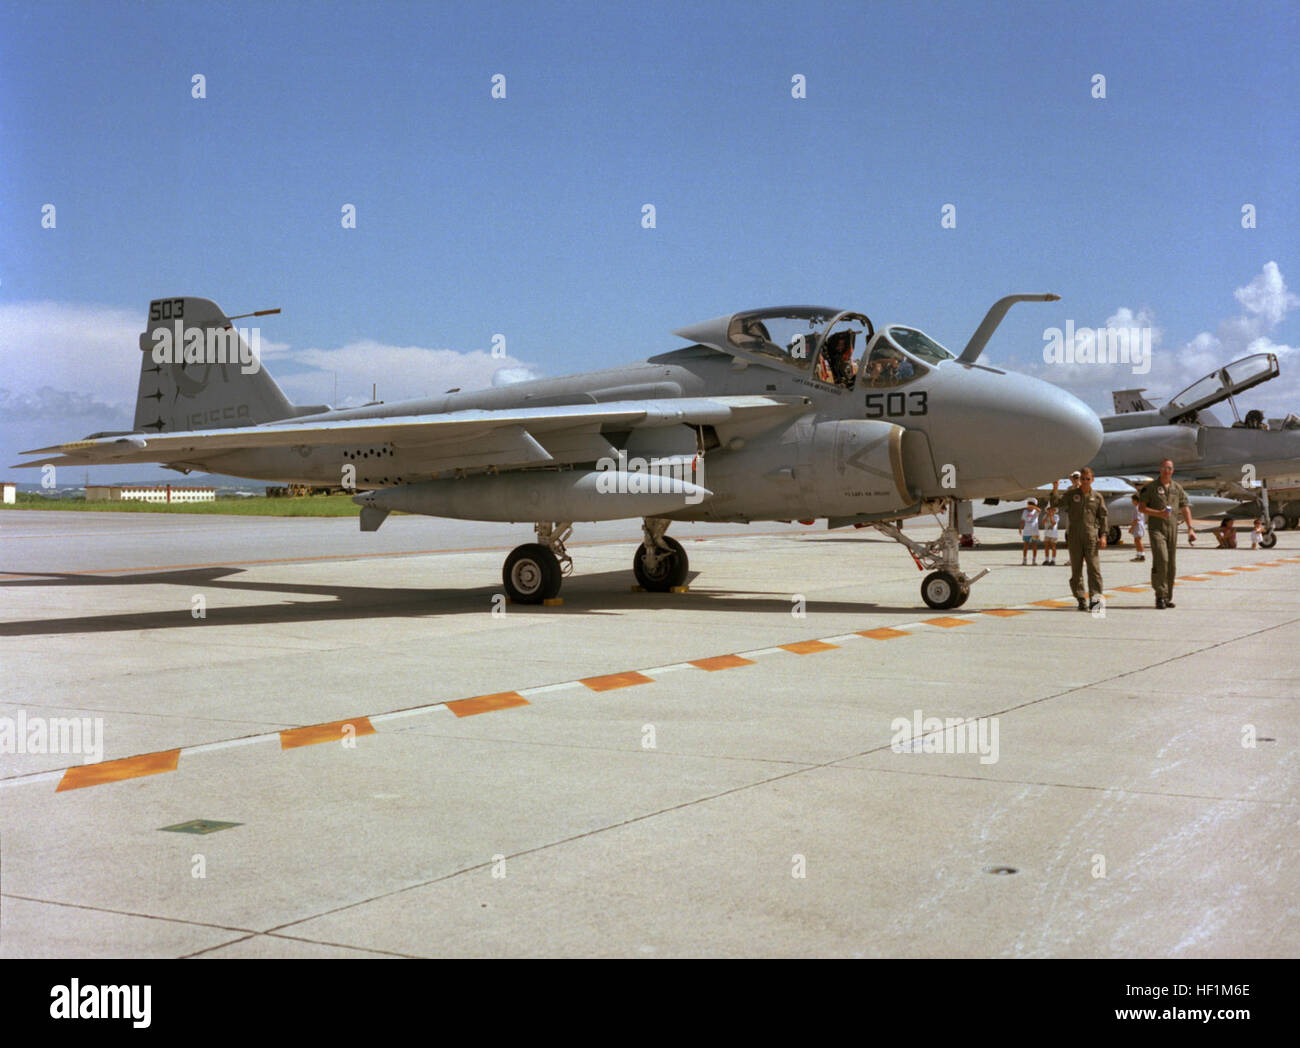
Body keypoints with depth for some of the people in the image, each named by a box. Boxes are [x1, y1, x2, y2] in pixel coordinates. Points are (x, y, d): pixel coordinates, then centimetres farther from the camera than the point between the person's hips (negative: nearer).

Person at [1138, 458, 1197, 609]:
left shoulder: (1177, 488, 12)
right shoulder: (1151, 487, 0)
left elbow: (1185, 508, 13)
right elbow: (1141, 507, -2)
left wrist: (1190, 528, 4)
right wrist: (1159, 513, -16)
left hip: (1172, 529, 4)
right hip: (1156, 528, -4)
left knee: (1171, 564, 5)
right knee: (1161, 560, -18)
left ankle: (1168, 597, 13)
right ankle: (1160, 595, -13)